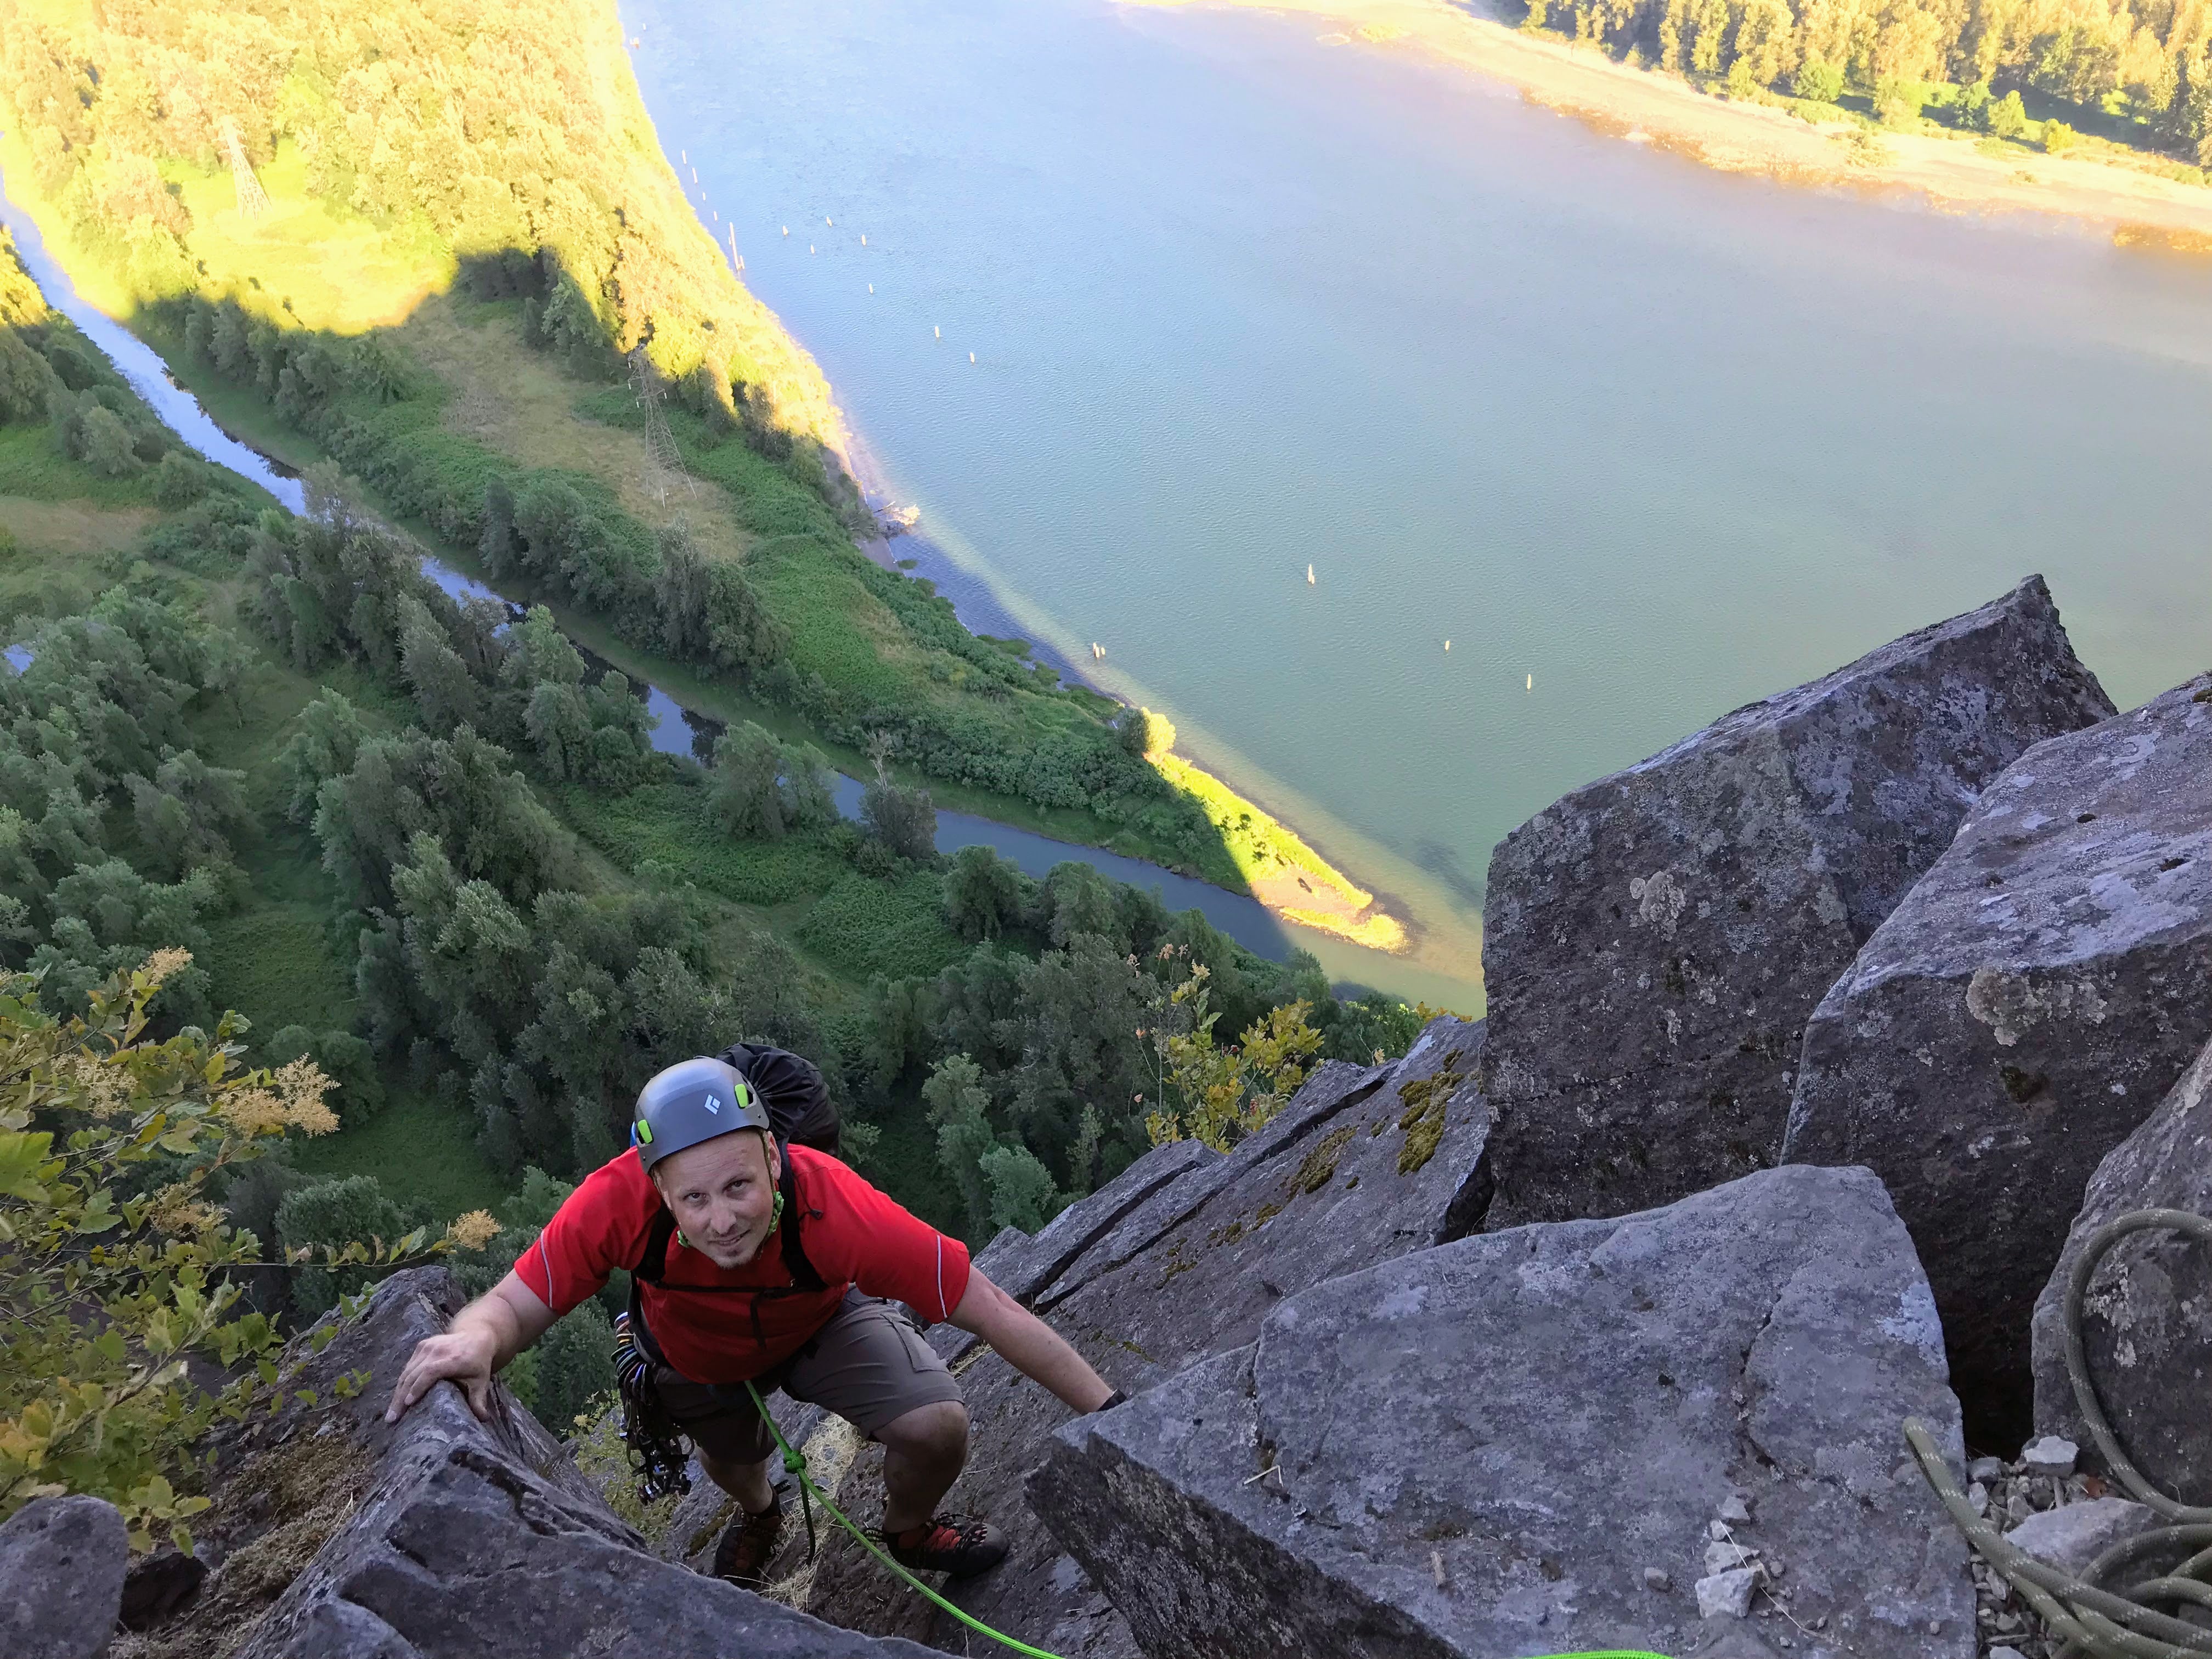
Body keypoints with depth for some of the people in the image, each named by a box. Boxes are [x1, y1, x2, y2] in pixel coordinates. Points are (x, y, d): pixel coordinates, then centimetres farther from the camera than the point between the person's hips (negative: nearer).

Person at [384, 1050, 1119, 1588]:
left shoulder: (832, 1205, -45)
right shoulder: (618, 1201, -42)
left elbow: (992, 1309, -39)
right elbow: (514, 1305, -33)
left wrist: (1109, 1411, -35)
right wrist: (476, 1340, -58)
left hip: (821, 1323, -1)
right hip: (697, 1352, 2)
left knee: (937, 1428, -18)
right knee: (729, 1462, 24)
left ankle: (908, 1531, 19)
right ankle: (758, 1514, 65)